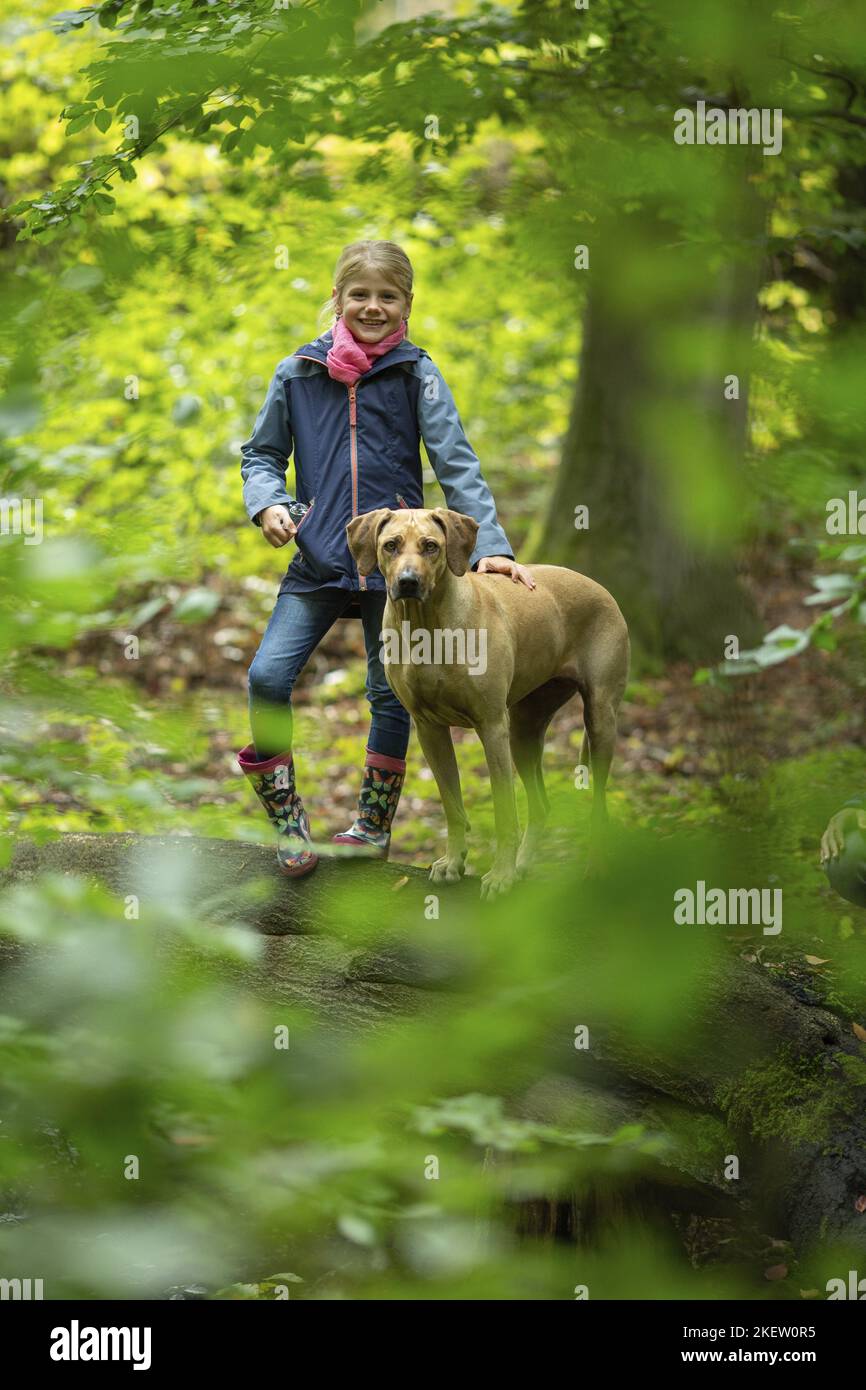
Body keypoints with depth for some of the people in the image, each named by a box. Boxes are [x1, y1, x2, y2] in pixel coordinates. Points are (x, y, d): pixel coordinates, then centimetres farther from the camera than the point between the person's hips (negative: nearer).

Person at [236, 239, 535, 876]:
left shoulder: (417, 374, -1)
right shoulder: (298, 373, 5)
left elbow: (456, 463, -6)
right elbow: (262, 453, 15)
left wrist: (490, 545, -16)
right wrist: (268, 502, -6)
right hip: (317, 560, 1)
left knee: (390, 695, 5)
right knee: (268, 676, -12)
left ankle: (375, 824, 23)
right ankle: (288, 820, 1)